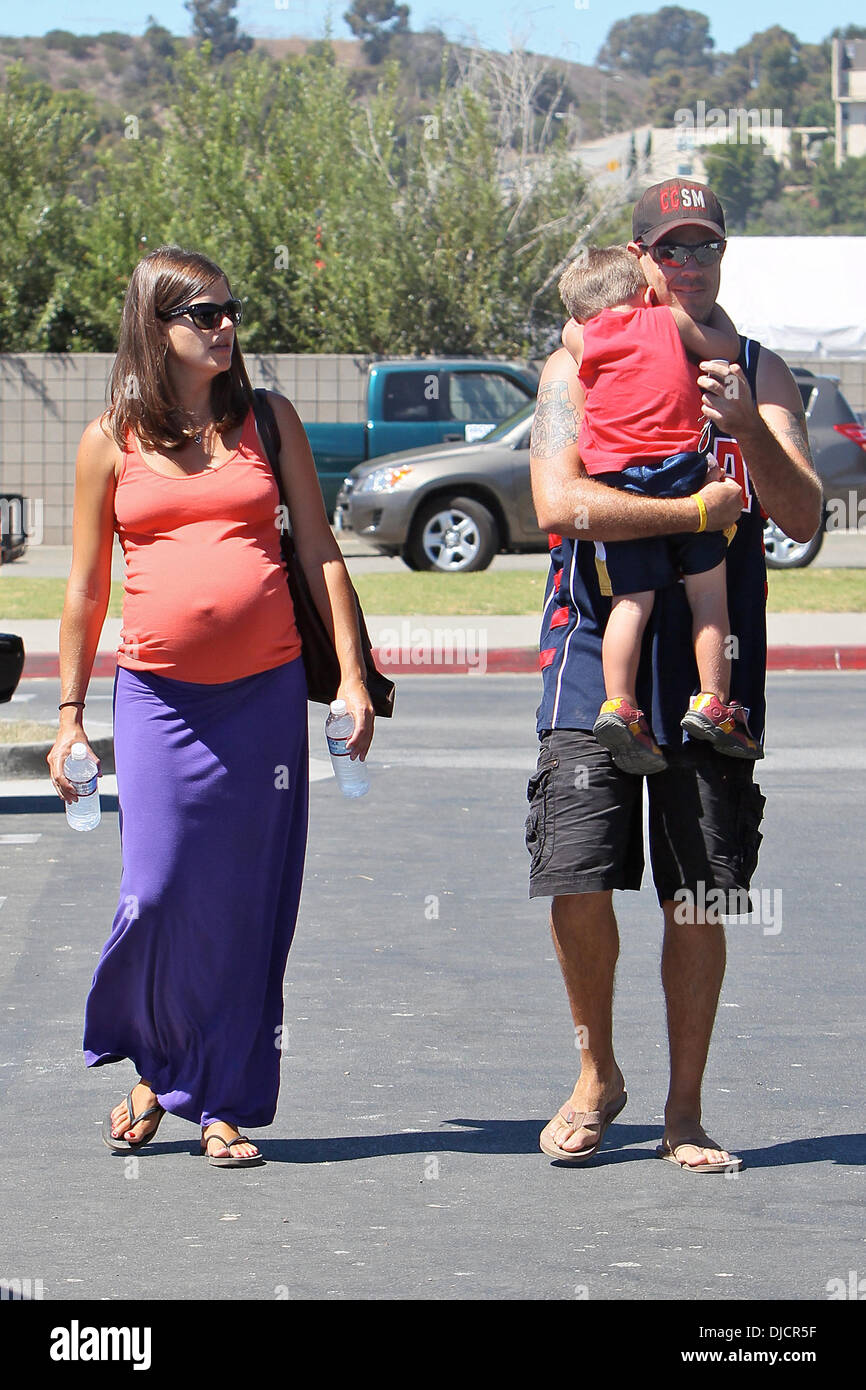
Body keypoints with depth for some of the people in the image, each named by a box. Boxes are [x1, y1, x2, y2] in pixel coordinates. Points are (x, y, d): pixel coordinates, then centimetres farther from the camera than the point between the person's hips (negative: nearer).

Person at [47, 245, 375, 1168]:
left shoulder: (267, 420, 10)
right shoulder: (110, 442, 6)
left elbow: (320, 552, 10)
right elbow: (86, 588, 10)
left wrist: (352, 677, 3)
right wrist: (69, 715, 8)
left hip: (266, 693, 1)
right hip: (157, 694, -1)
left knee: (249, 904, 1)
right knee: (159, 897, -7)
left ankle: (224, 1103, 11)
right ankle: (155, 1066, 19)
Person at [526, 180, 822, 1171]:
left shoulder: (756, 373, 9)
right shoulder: (579, 368, 3)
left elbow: (802, 518, -2)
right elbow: (560, 503, -13)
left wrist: (748, 426, -19)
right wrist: (699, 509, -13)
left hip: (713, 674, 1)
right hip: (595, 662, -1)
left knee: (698, 903, 2)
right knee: (577, 881, -8)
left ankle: (684, 1112, 14)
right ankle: (597, 1076, 15)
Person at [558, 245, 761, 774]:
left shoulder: (579, 336, 12)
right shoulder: (671, 319, 10)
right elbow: (727, 346, 22)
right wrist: (706, 304, 36)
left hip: (616, 481, 1)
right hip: (683, 469, -1)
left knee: (632, 600, 2)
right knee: (709, 592, 8)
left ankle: (619, 705, -12)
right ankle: (712, 702, 4)